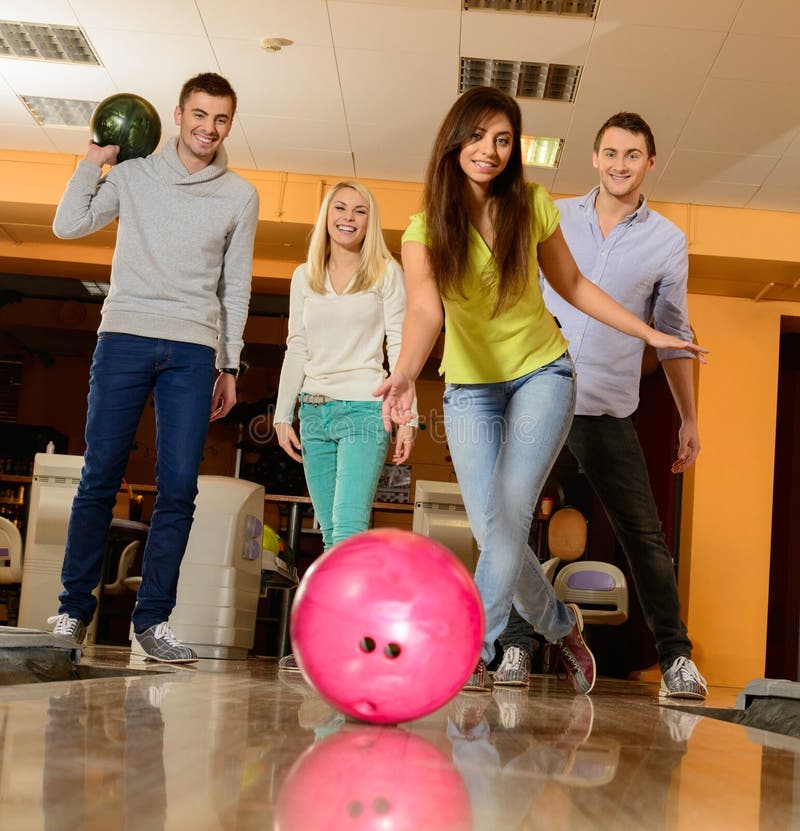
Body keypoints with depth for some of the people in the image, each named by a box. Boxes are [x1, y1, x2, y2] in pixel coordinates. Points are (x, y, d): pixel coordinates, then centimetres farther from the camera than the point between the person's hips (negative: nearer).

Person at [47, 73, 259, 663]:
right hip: (126, 337, -1)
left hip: (194, 351, 1)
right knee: (100, 478, -2)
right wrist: (95, 161, 6)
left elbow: (235, 287, 13)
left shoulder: (241, 197, 11)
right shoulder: (132, 176, 9)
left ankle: (152, 621, 3)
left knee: (178, 490, -4)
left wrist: (230, 367, 10)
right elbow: (68, 225, 3)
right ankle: (73, 610, 9)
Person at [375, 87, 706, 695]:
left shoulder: (533, 206, -5)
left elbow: (572, 285, 8)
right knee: (493, 528, -6)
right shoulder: (426, 228, -11)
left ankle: (473, 648, -11)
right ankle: (562, 625, 21)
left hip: (542, 372, 0)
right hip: (470, 388, 0)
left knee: (512, 506, -20)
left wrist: (651, 334, 9)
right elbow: (425, 310, -28)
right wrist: (406, 372, -48)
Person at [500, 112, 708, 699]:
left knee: (644, 535, -2)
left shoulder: (668, 242, 6)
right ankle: (515, 648, 14)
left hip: (609, 412, -1)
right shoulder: (553, 219, 8)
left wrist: (689, 419, 11)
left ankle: (676, 657, 8)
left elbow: (673, 336, 12)